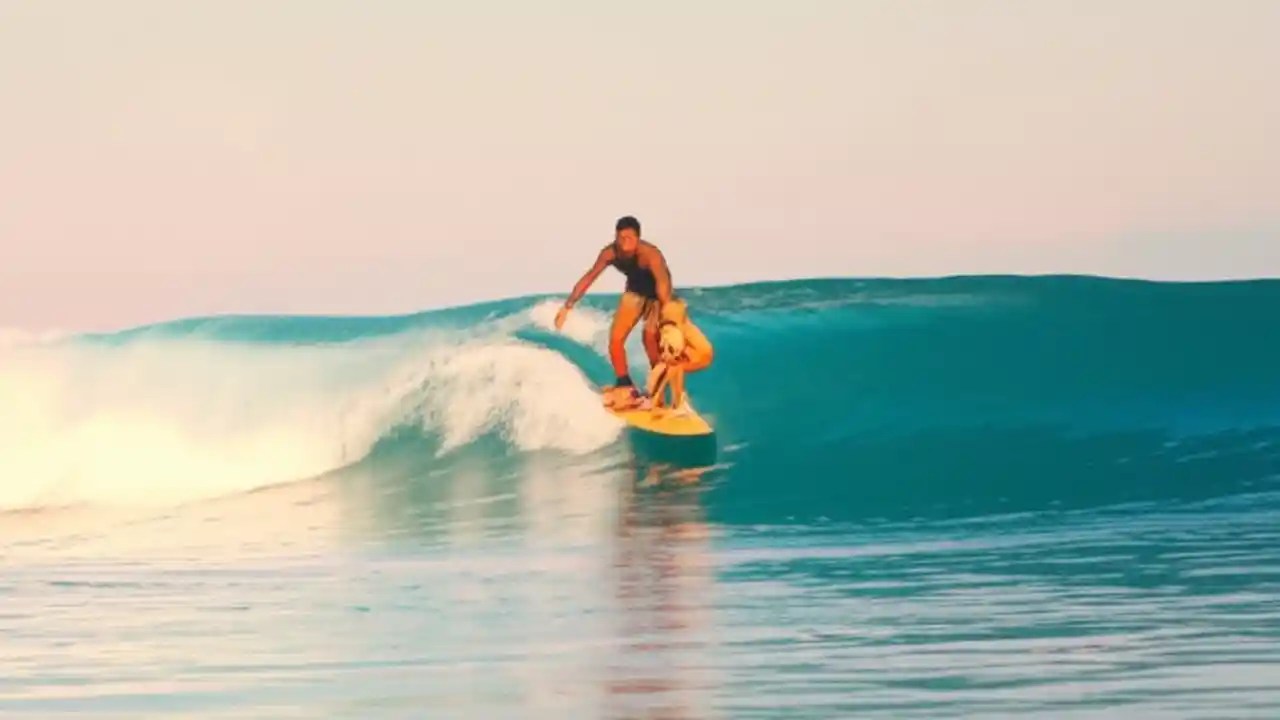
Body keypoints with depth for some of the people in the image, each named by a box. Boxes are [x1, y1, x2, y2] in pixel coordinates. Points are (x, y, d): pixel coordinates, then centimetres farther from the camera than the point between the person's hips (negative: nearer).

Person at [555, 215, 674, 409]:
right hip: (635, 290, 5)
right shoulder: (610, 253, -24)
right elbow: (589, 277, -13)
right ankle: (626, 387, 12)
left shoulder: (650, 254, -39)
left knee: (650, 334, -26)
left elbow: (662, 282, -48)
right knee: (615, 337, -3)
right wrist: (568, 306, -14)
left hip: (656, 293, -5)